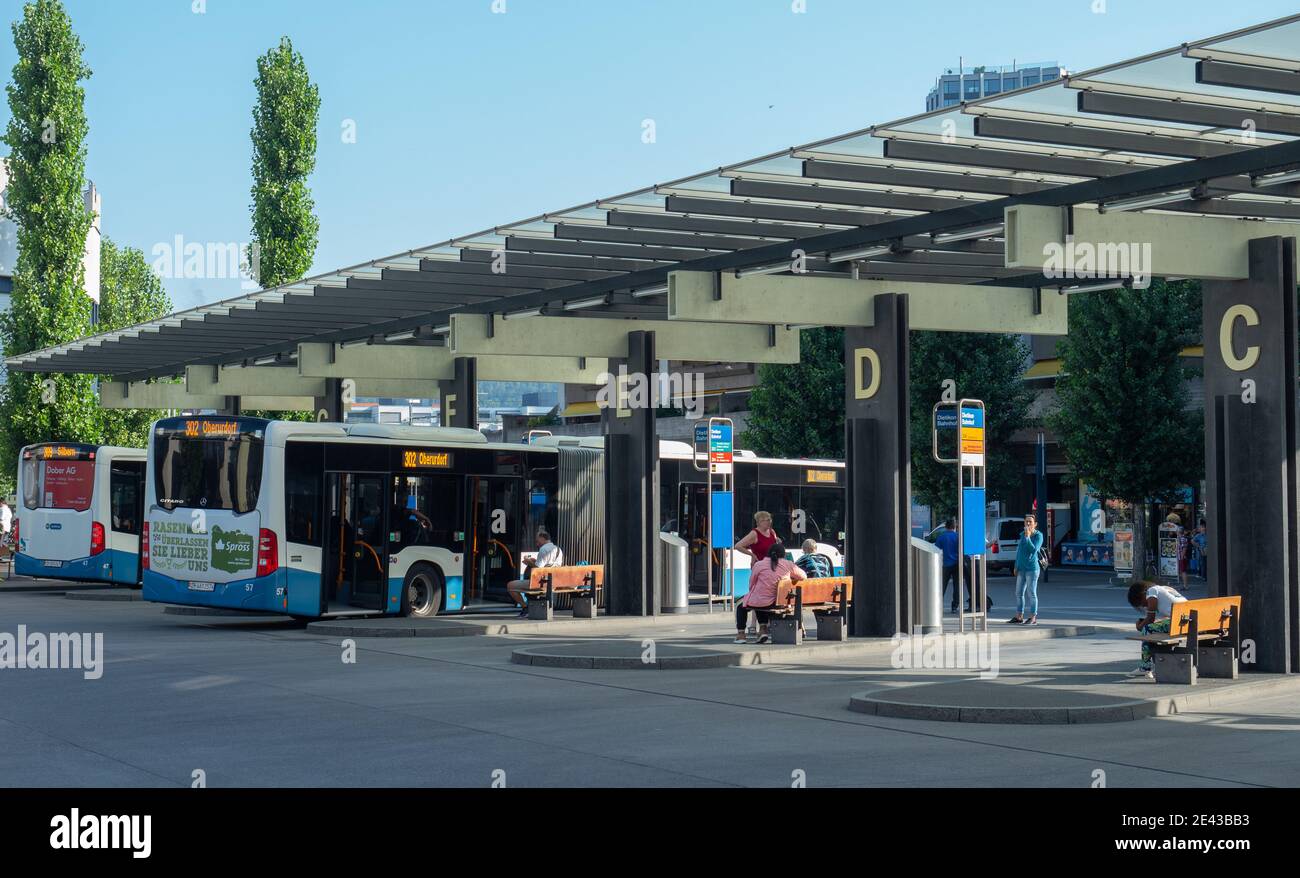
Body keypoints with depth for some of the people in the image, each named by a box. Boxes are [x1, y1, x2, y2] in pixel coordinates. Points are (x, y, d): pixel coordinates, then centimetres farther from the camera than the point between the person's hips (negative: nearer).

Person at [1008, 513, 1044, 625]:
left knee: (1031, 593, -5)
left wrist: (1027, 537, -22)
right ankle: (1019, 617, 16)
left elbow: (1033, 549, -20)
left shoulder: (1038, 535, -8)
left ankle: (1033, 618, 0)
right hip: (1021, 569, 7)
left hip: (1032, 568, -7)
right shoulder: (1022, 534, 11)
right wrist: (1016, 566, 15)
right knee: (1019, 593, 9)